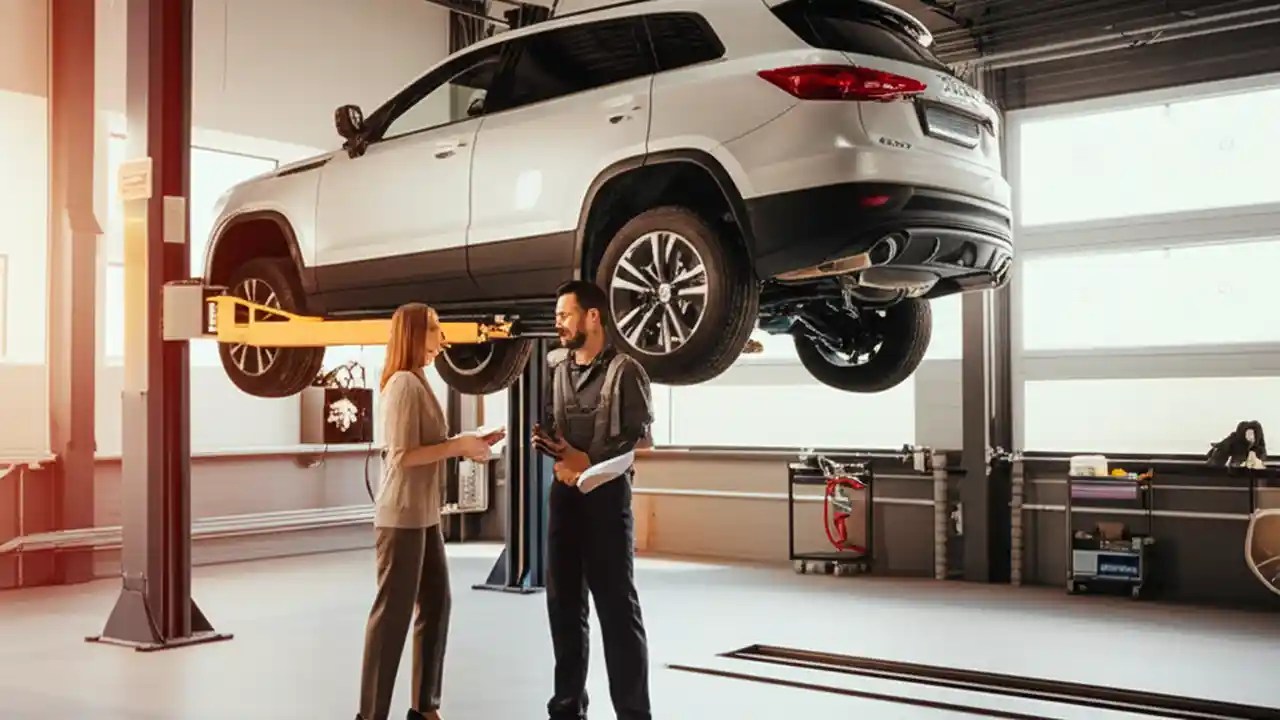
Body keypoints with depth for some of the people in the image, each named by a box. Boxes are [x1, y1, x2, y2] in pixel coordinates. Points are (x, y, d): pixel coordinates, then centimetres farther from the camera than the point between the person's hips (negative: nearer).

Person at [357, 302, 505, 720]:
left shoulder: (418, 383, 15)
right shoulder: (403, 384, -15)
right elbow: (403, 456, -21)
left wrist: (465, 444, 6)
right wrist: (458, 446, -16)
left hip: (425, 515, 10)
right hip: (402, 517, -10)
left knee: (436, 605, 13)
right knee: (393, 612, -3)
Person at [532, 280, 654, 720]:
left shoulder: (623, 370, -6)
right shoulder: (559, 371, 14)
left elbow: (639, 434, -11)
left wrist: (589, 461, -18)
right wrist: (554, 449, -5)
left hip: (606, 492, -7)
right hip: (564, 493, 7)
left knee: (617, 606, -4)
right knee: (563, 603, 11)